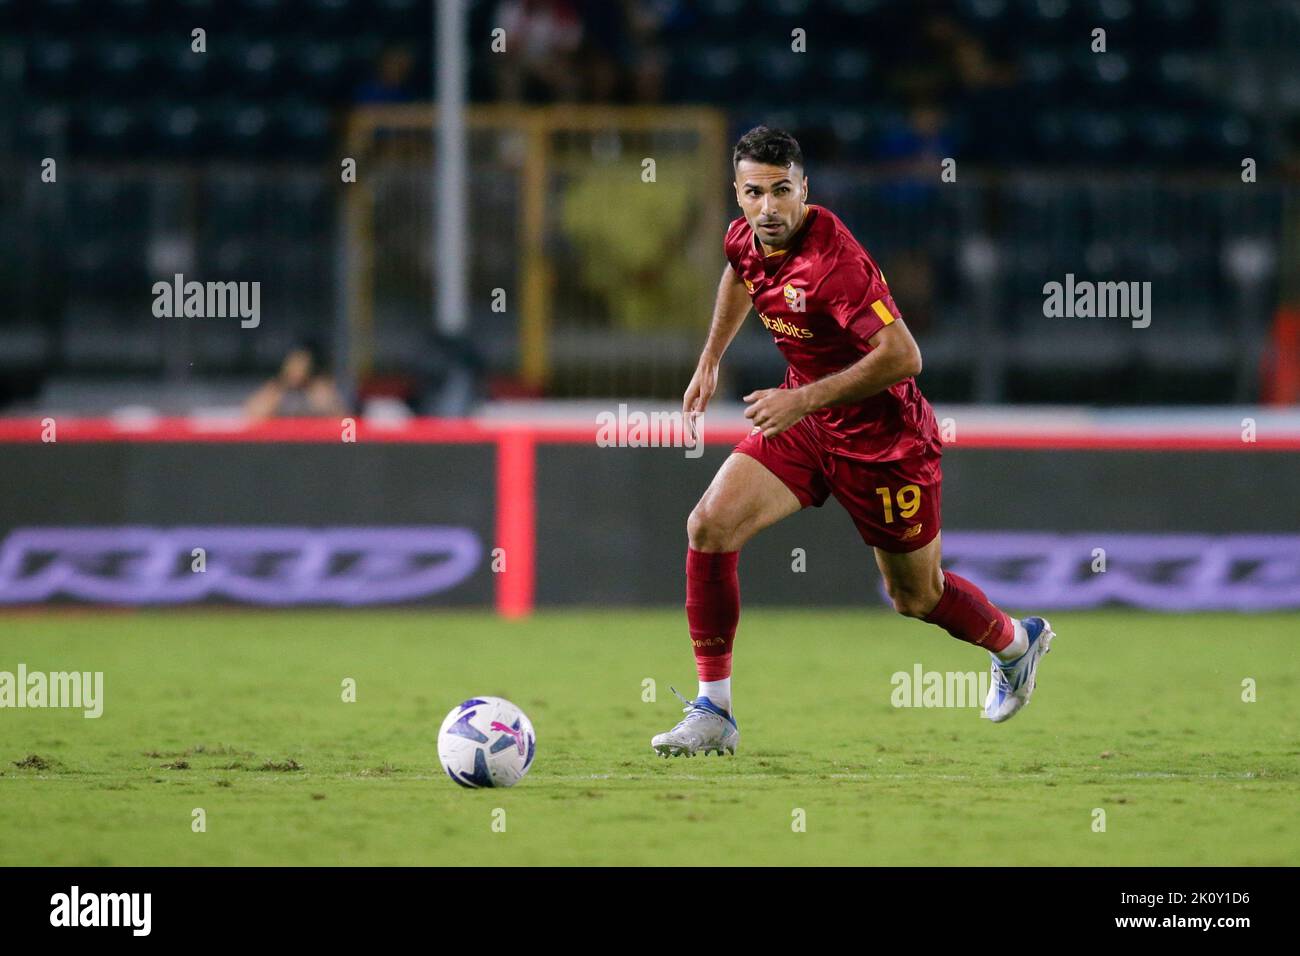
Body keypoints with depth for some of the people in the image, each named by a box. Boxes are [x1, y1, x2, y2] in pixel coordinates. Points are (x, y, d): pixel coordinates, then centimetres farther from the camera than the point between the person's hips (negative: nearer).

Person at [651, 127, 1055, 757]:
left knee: (916, 597, 12)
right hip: (803, 422, 7)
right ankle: (713, 713, -7)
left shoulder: (832, 260, -31)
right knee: (709, 527, -14)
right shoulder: (746, 238, -6)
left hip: (882, 438, -7)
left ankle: (1016, 642, 46)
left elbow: (902, 356, -34)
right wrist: (710, 360, 21)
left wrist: (804, 400, -34)